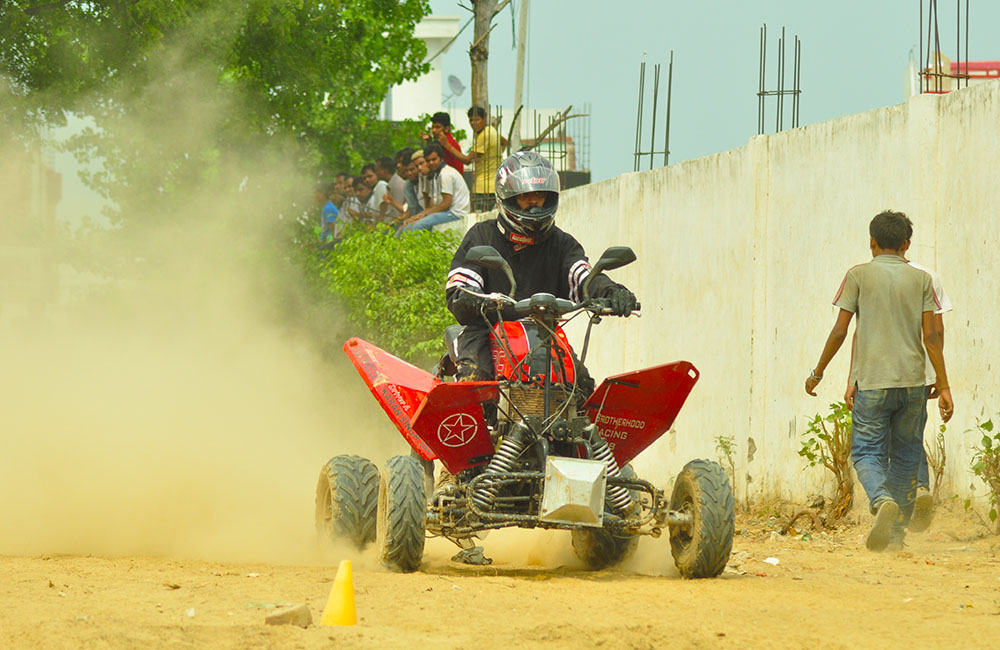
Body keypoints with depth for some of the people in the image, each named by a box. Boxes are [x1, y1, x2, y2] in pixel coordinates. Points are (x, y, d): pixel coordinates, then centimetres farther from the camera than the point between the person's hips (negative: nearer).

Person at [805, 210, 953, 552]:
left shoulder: (858, 276, 1)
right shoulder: (921, 280, 7)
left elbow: (840, 332, -1)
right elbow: (931, 335, 2)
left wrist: (817, 373, 11)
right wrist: (944, 386, 5)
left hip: (872, 382, -2)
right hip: (912, 382, 2)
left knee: (867, 452, 2)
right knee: (906, 456, 14)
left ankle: (883, 501, -28)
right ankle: (898, 530, 16)